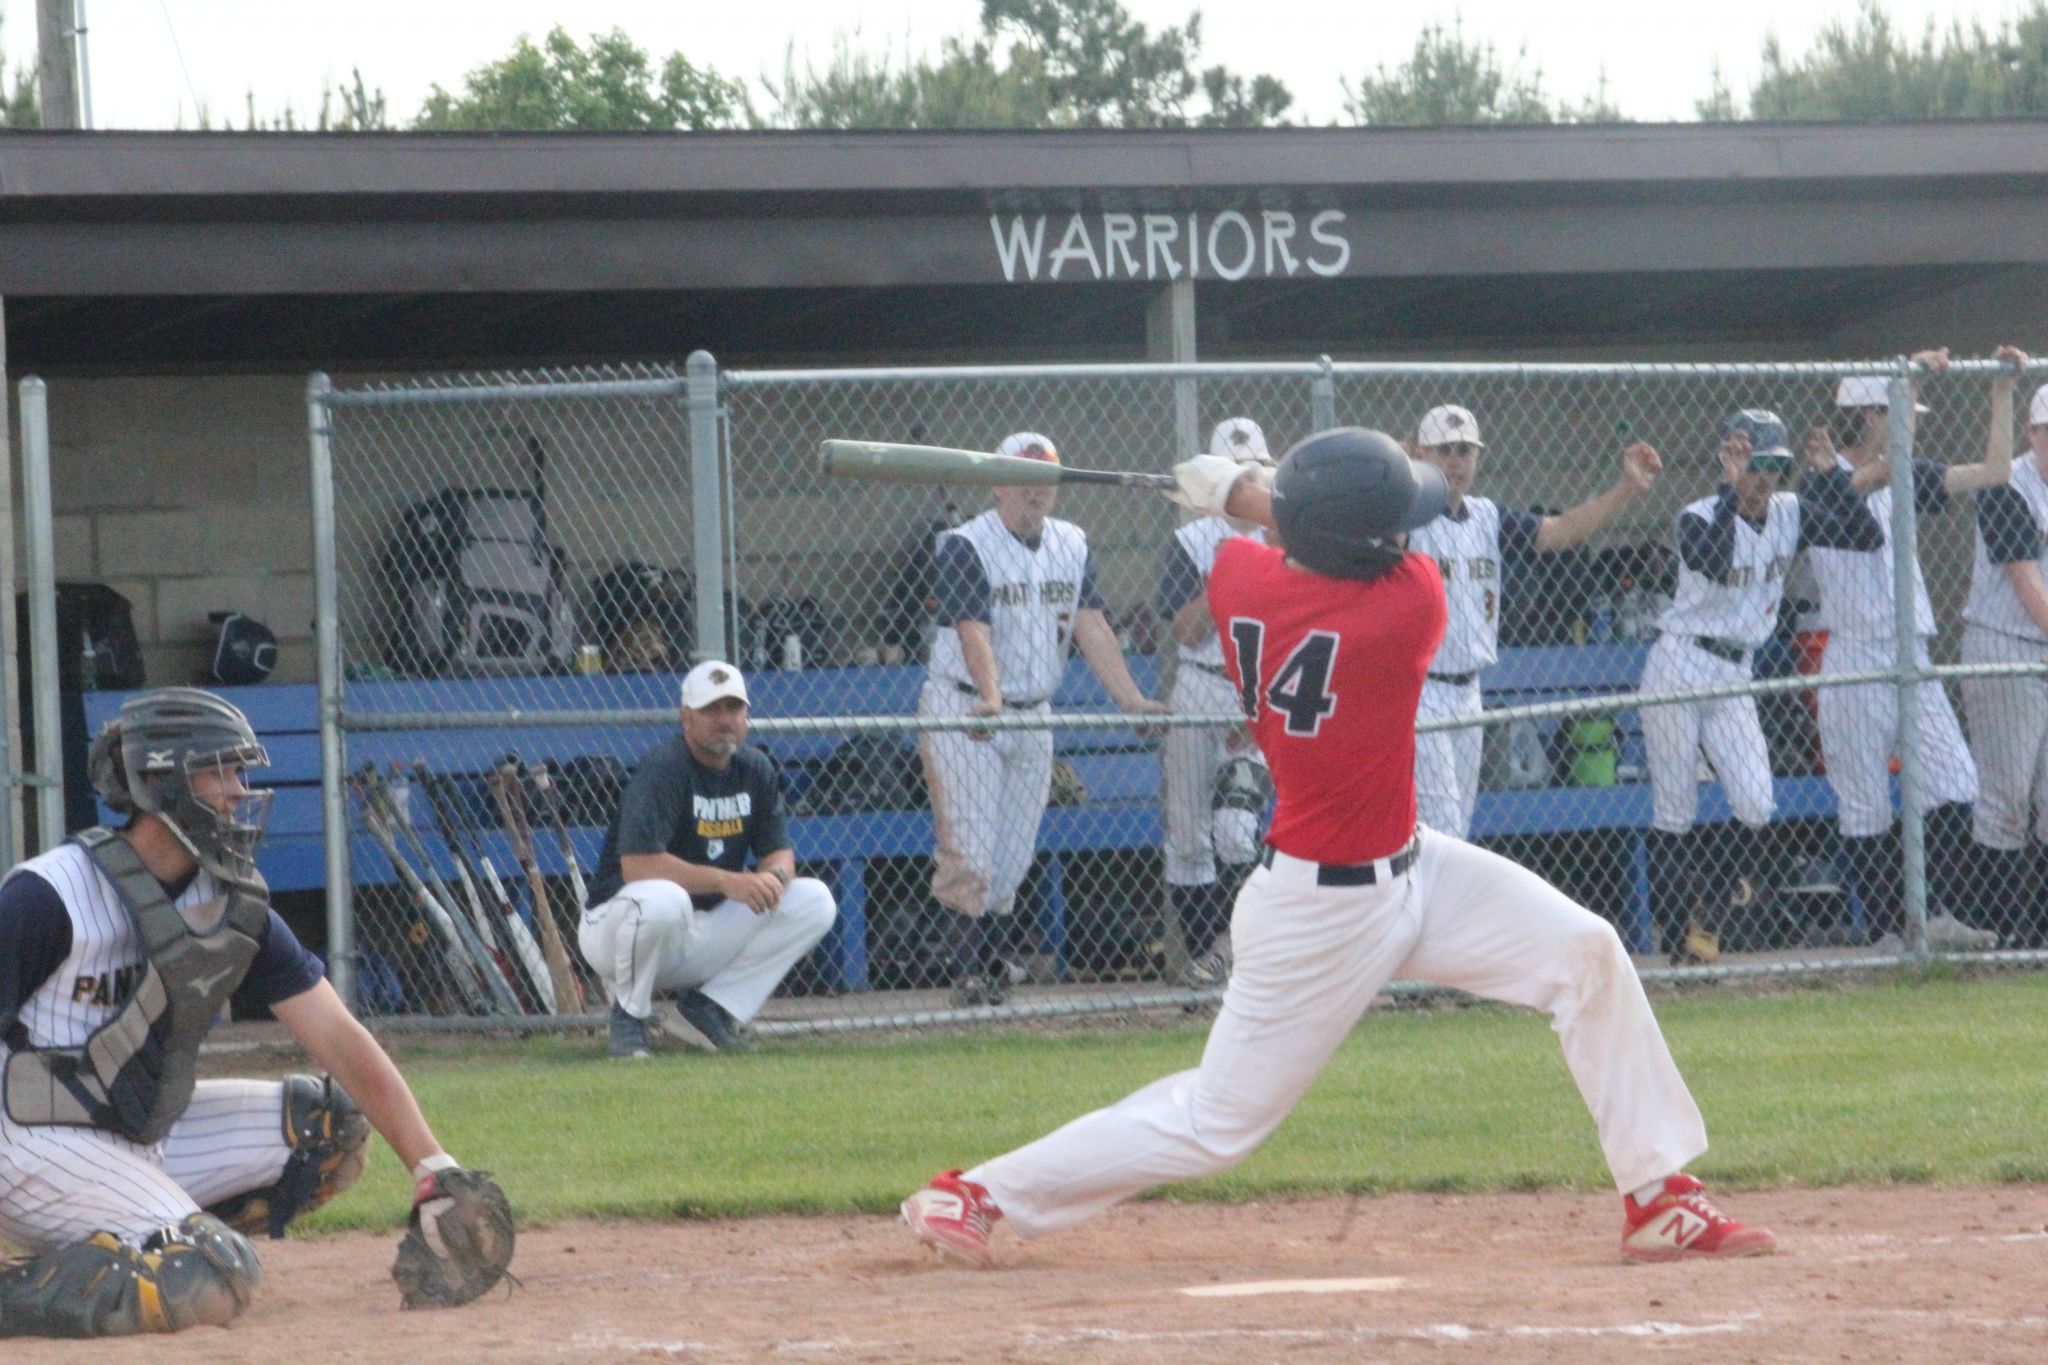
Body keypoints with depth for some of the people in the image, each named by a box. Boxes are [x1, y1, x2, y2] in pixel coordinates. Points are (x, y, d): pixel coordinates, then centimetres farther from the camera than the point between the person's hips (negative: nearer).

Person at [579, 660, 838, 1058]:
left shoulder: (756, 769, 4)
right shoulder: (663, 768, -19)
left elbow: (779, 850, 5)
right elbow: (636, 865, -30)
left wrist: (773, 876, -21)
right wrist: (726, 881, -34)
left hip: (706, 932, 7)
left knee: (814, 901, -4)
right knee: (663, 898, -41)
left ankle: (707, 1009, -2)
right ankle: (628, 1015, -13)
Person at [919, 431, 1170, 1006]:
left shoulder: (1071, 545, 7)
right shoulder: (965, 546, -11)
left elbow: (1091, 626, 0)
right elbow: (974, 631, -24)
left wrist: (1132, 699, -12)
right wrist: (989, 700, -40)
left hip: (1033, 717, 6)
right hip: (962, 711, -6)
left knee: (1013, 857, 6)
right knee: (969, 850, -12)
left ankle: (992, 967, 13)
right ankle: (969, 973, -12)